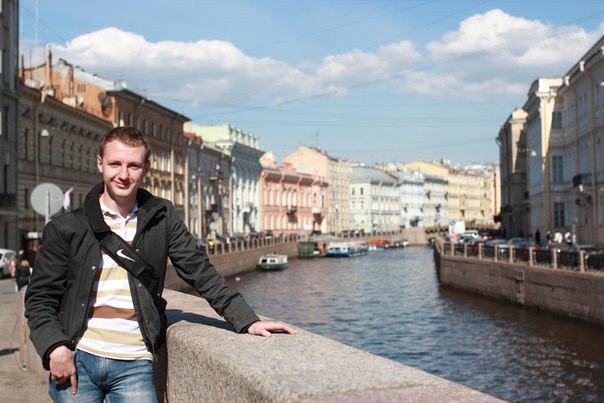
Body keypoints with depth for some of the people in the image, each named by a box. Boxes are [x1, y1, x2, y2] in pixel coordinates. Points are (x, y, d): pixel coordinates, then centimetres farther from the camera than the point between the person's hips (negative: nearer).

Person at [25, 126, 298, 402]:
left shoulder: (162, 217, 6)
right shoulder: (66, 228, 1)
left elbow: (200, 272, 6)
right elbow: (39, 297, 4)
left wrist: (248, 321, -2)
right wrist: (55, 349, -12)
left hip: (134, 365, 1)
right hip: (76, 359, 0)